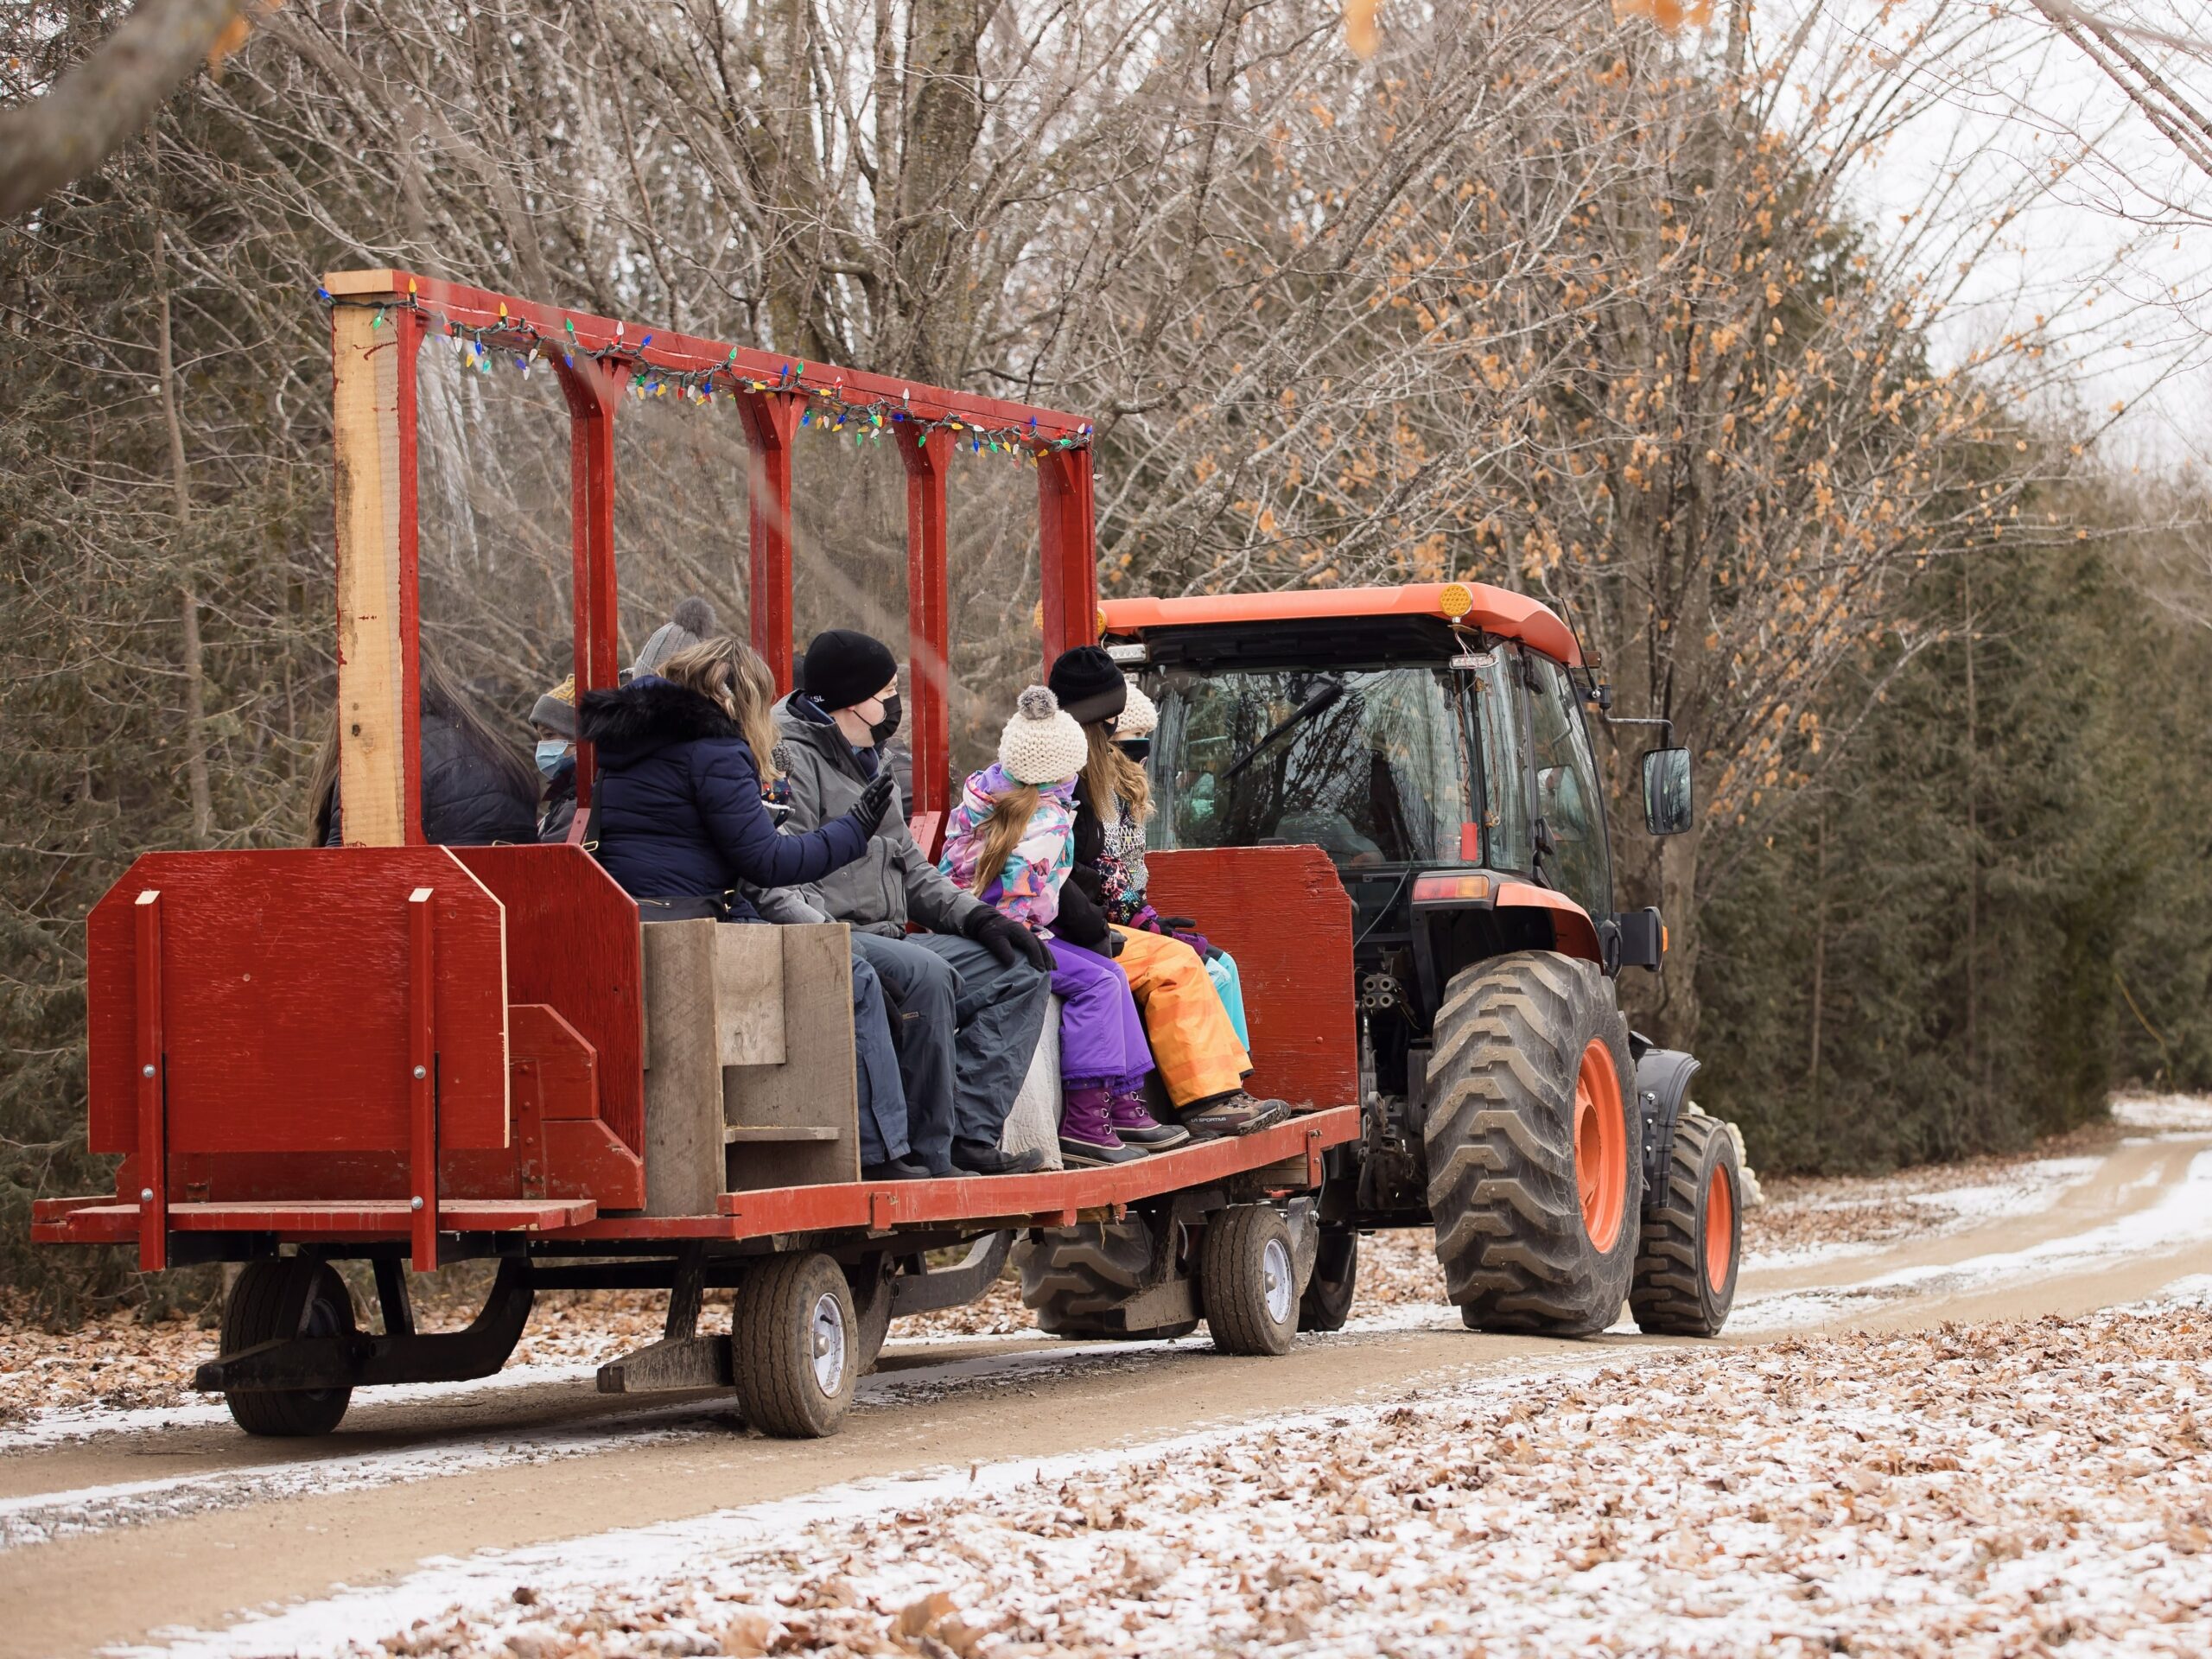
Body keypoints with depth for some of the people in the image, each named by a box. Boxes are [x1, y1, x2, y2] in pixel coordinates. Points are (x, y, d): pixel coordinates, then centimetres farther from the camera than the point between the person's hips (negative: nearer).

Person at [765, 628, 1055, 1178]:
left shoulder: (868, 761, 24)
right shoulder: (788, 757, -8)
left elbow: (909, 866, 26)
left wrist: (978, 917, 9)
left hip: (886, 938, 10)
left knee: (1023, 968, 1)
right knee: (925, 973, -36)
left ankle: (970, 1134, -14)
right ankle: (928, 1150, -27)